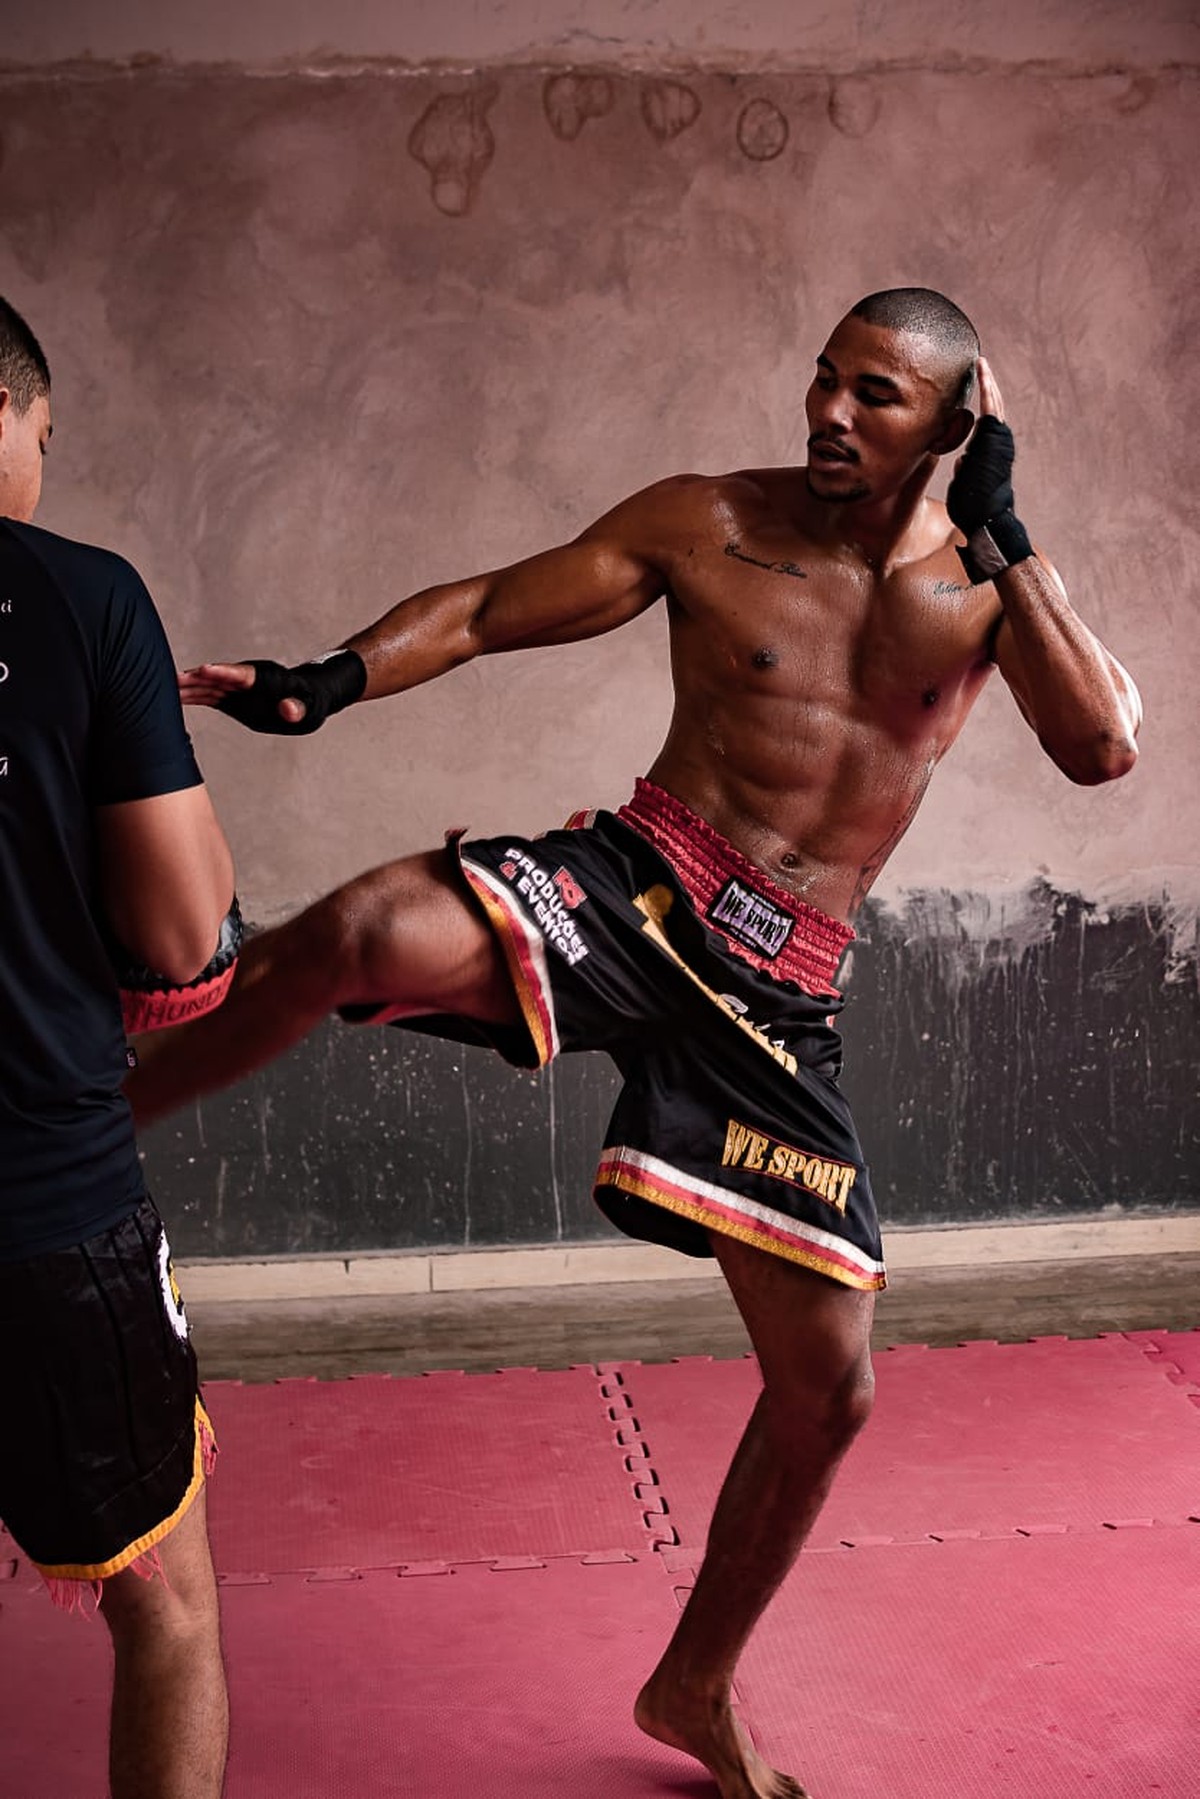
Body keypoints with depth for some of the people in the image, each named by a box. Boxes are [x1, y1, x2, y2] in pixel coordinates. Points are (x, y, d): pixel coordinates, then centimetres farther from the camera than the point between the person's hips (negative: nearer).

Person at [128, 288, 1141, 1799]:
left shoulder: (987, 575, 9)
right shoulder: (708, 523, 3)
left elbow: (1103, 748, -6)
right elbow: (488, 609, 2)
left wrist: (1002, 536, -11)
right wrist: (329, 680, -15)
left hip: (775, 996, 3)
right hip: (632, 886, -2)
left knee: (827, 1388, 6)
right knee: (372, 931, -35)